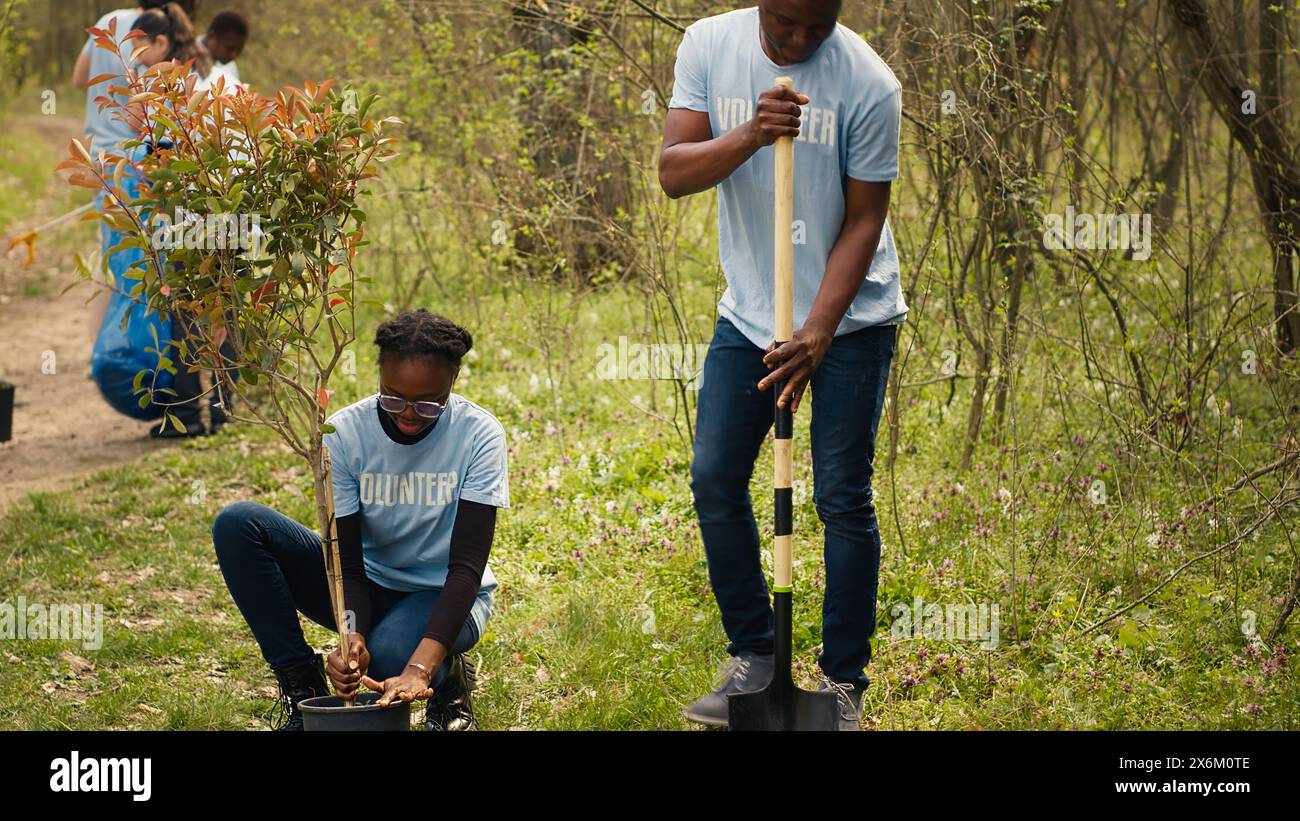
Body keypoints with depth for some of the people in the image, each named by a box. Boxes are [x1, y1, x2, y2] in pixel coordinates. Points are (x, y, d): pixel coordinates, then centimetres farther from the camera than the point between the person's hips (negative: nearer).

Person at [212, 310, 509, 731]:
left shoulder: (478, 435, -20)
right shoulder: (344, 433, -15)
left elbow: (467, 565, -26)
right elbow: (347, 564, -17)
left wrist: (419, 669, -39)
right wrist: (354, 639, -39)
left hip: (446, 595, -3)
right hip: (370, 589, 3)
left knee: (388, 658, -39)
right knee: (237, 524, -20)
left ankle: (449, 679, -1)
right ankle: (302, 690, -17)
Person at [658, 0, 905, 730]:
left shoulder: (868, 84, -18)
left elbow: (864, 219, -14)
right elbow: (674, 172, -14)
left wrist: (817, 333, -21)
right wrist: (749, 137, -33)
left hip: (851, 315, -4)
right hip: (750, 309, 4)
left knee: (842, 497, -4)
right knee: (715, 480, 1)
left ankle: (843, 683, 7)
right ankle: (752, 661, 16)